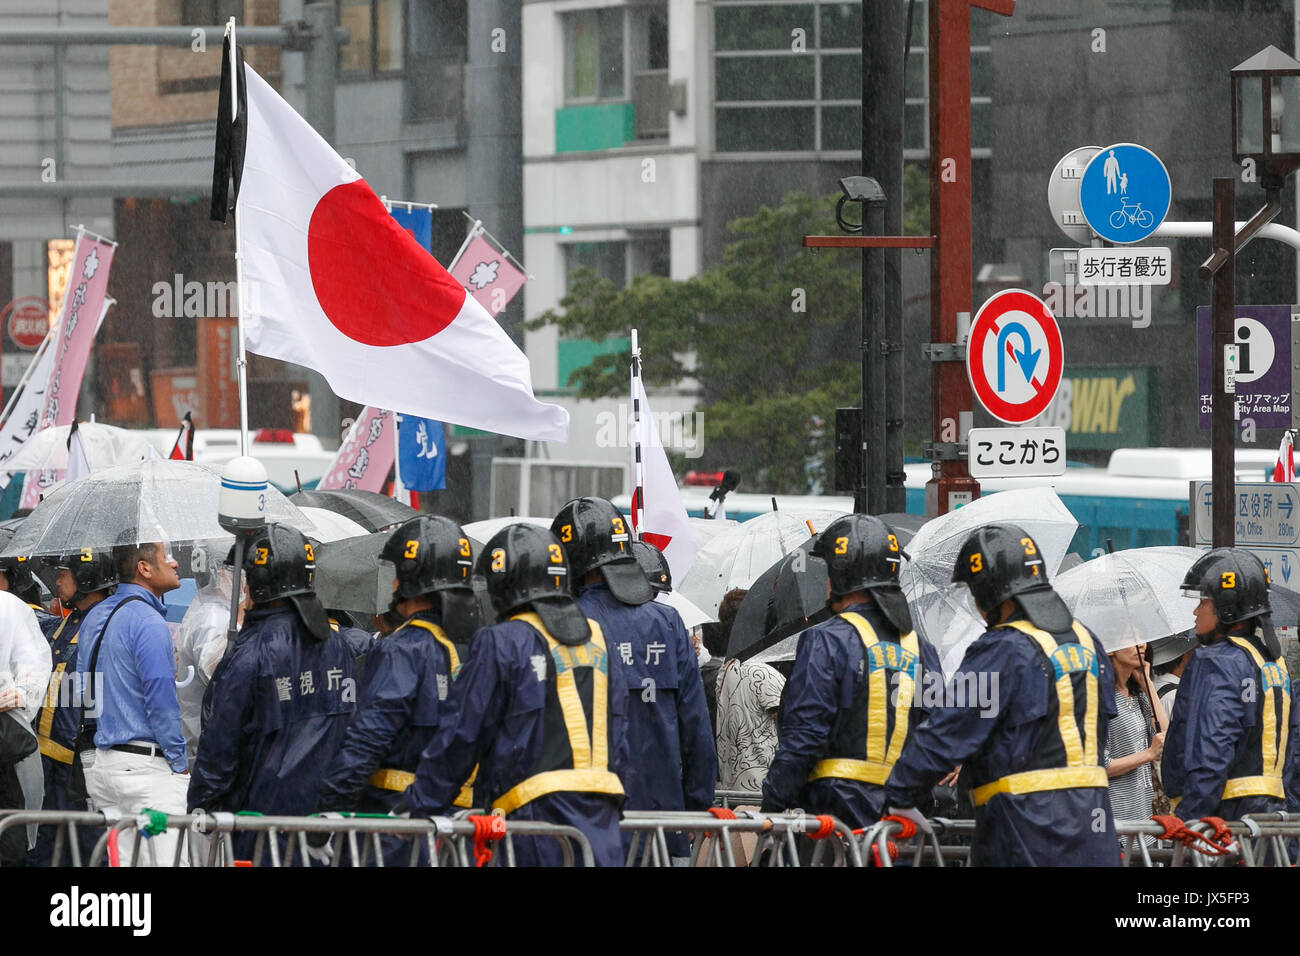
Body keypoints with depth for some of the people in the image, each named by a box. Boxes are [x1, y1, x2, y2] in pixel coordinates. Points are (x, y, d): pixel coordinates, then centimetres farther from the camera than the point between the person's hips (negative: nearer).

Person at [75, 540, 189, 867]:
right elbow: (161, 703, -17)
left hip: (101, 763, 9)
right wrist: (180, 763, -8)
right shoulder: (149, 622, -14)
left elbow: (83, 690, 20)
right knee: (171, 863, -10)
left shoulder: (94, 617, 13)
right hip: (147, 766, -9)